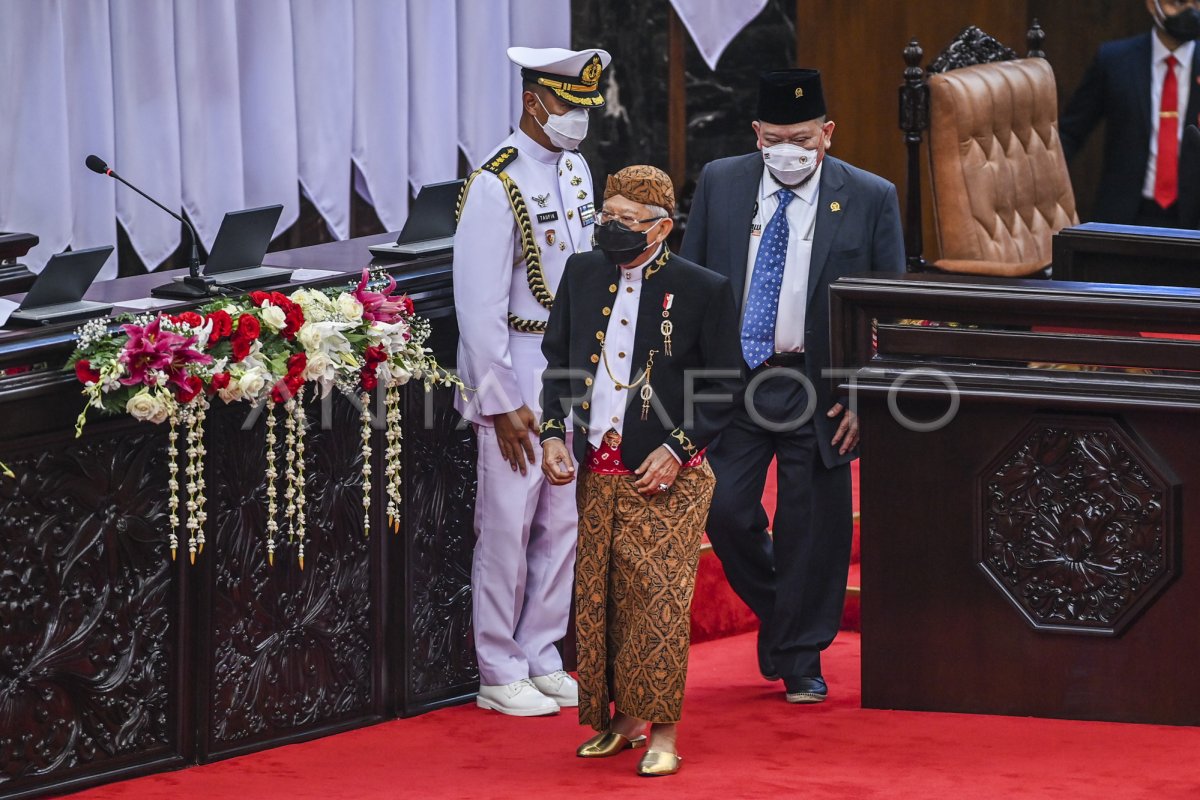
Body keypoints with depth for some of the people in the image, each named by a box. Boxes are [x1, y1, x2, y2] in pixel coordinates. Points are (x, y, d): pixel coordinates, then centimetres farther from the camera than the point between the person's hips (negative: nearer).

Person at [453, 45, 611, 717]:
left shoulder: (577, 170, 9)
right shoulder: (496, 185, -15)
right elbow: (479, 304, -17)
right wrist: (503, 403, -17)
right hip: (517, 373, -7)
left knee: (563, 520, 10)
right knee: (509, 524, -2)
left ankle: (541, 659, 21)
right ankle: (499, 676, 7)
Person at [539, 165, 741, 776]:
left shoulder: (702, 290, -8)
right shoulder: (582, 274, 6)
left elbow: (727, 384, -4)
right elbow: (557, 360, 13)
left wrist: (677, 448, -13)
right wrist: (552, 434, 1)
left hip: (663, 474, -5)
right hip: (596, 469, 5)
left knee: (659, 600, -7)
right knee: (600, 599, 8)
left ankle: (662, 736, 0)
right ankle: (621, 721, 21)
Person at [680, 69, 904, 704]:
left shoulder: (869, 199, -4)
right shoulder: (720, 184, 2)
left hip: (819, 387, -2)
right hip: (732, 378, 2)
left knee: (812, 528, 3)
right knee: (726, 510, -4)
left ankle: (801, 661, 17)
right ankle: (775, 613, 23)